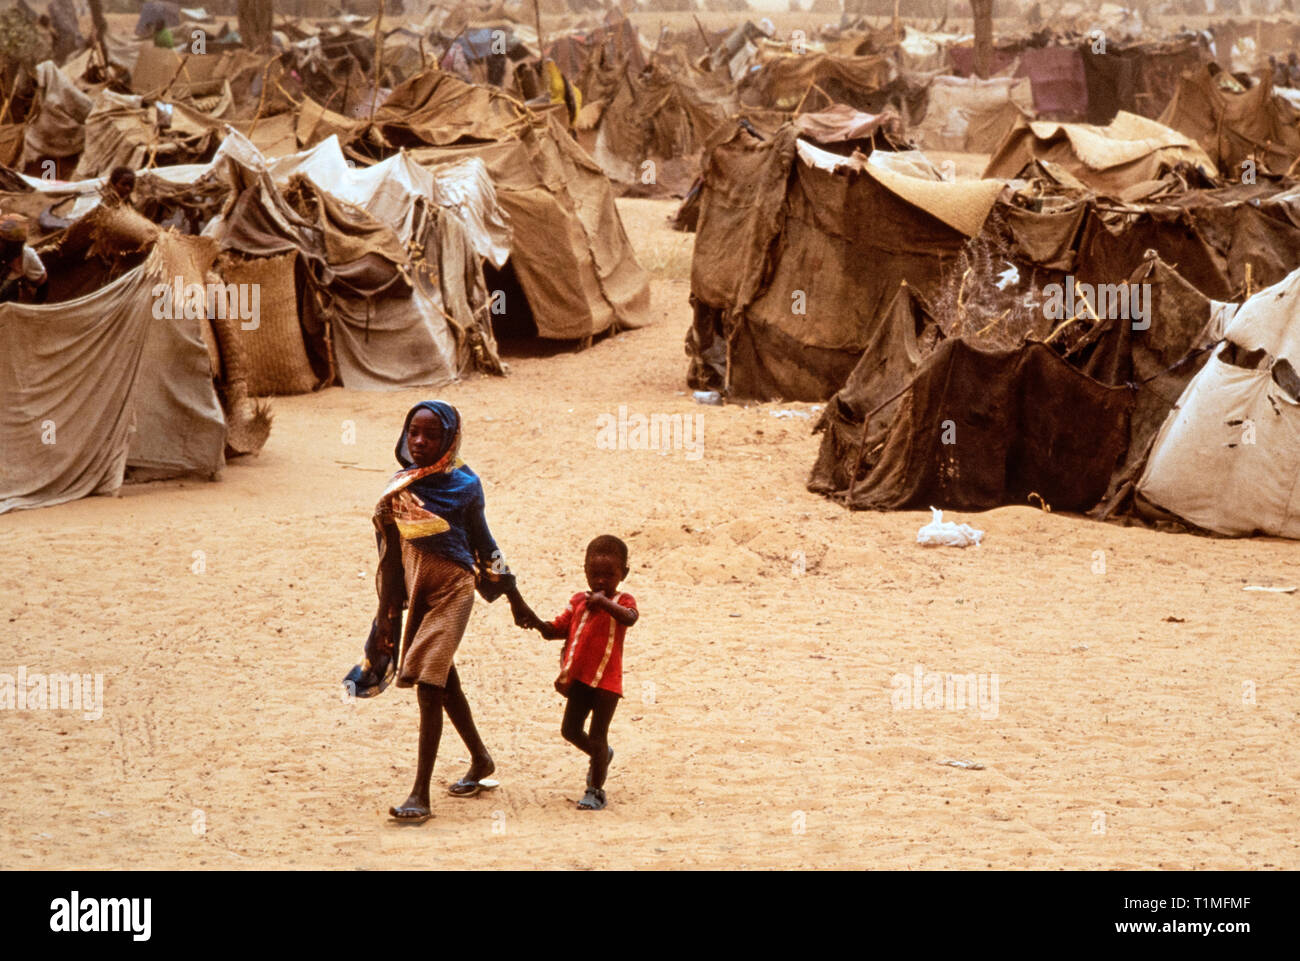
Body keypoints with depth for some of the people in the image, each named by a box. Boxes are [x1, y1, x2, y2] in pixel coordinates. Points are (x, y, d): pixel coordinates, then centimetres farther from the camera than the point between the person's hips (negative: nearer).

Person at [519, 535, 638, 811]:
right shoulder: (579, 600, 8)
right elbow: (557, 630, 11)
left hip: (607, 680, -6)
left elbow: (629, 618, -30)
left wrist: (604, 602, -45)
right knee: (570, 729, 14)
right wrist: (536, 623, -9)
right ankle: (601, 755, 42)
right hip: (579, 677, 6)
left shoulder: (622, 601, -6)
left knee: (597, 737, -2)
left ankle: (596, 790, 11)